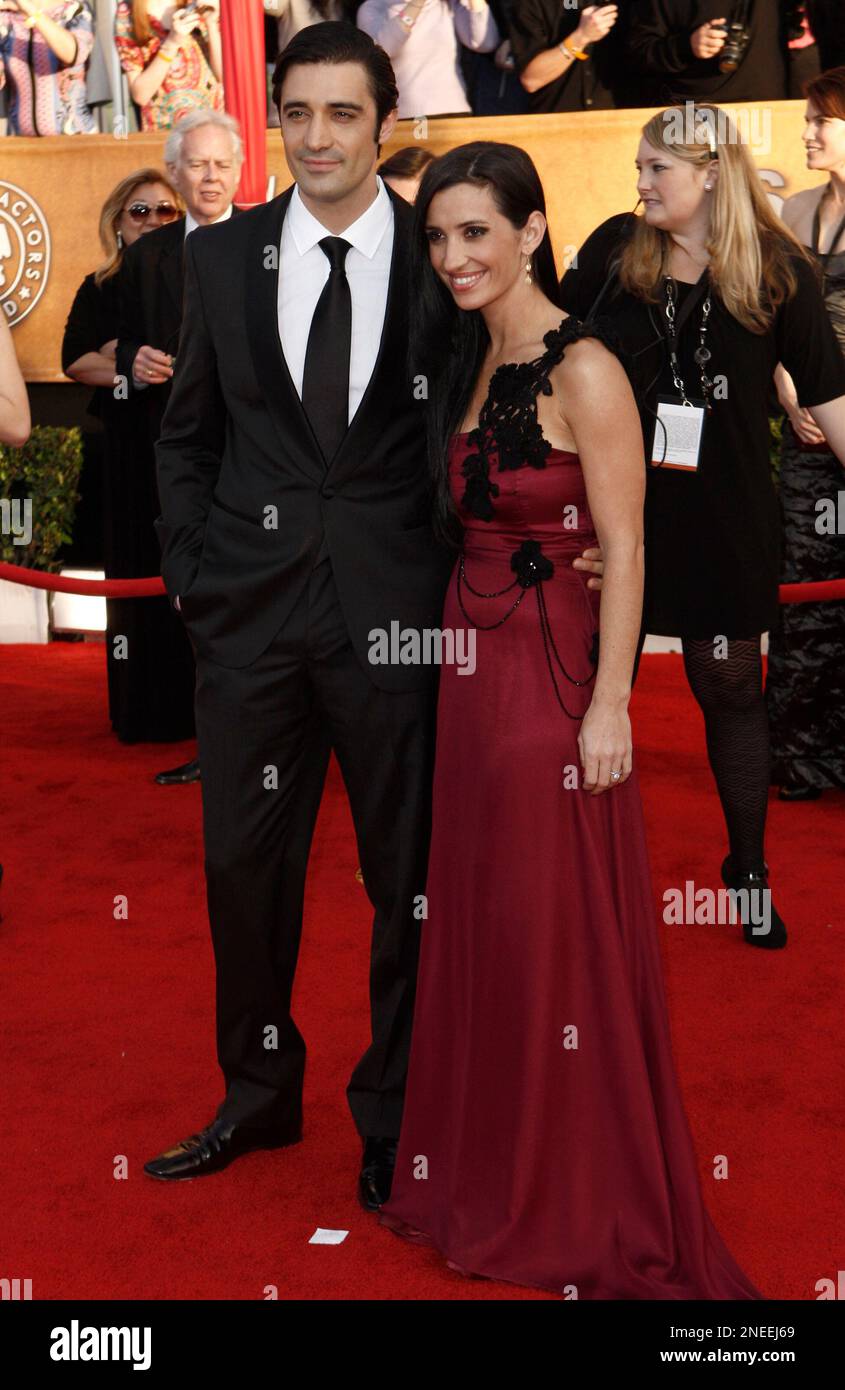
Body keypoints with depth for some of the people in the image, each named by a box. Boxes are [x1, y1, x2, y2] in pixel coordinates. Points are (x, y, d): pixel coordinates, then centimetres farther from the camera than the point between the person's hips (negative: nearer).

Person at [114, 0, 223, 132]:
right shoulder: (126, 14, -2)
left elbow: (223, 74, 0)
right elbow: (140, 95, -8)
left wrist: (211, 24, -12)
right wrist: (172, 42, -18)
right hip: (165, 128, -2)